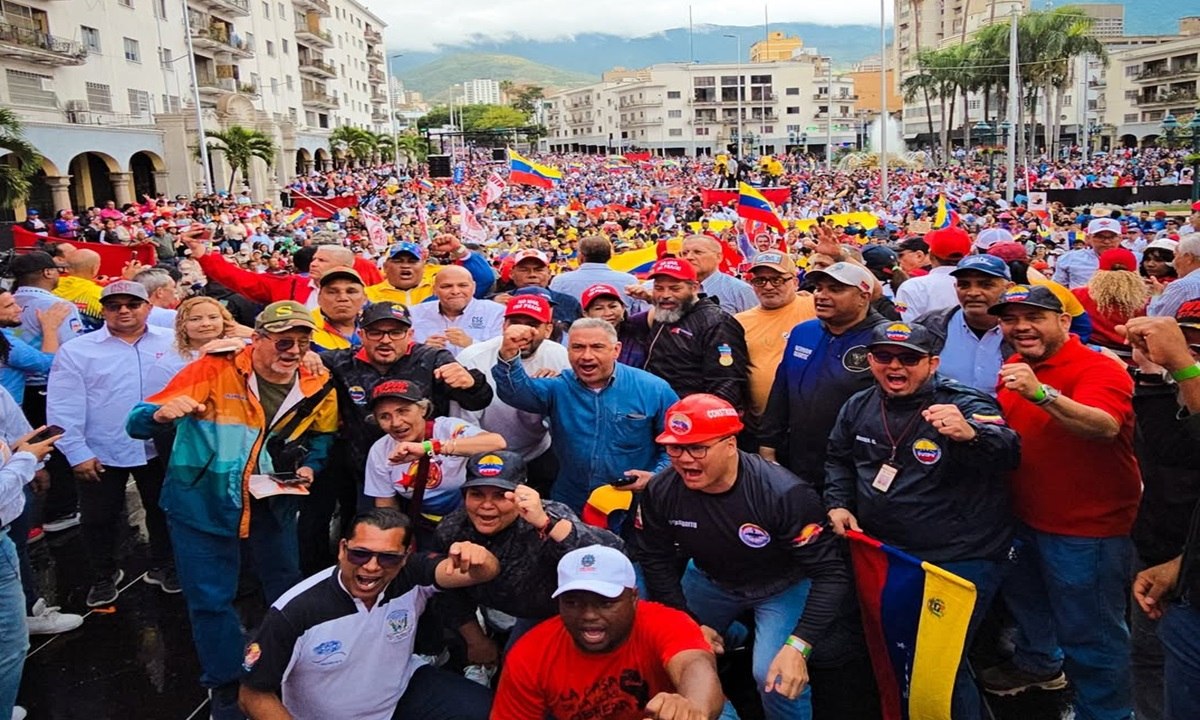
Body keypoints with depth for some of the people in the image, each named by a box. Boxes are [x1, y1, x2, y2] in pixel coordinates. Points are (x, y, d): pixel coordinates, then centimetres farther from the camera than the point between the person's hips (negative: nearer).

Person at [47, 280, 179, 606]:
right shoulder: (76, 351, -4)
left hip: (160, 448, 1)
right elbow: (63, 408, -6)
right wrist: (77, 452, -10)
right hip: (100, 453, 0)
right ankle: (104, 577, 36)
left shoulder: (173, 342, -2)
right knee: (99, 518, 14)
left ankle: (163, 566, 37)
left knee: (162, 510, 16)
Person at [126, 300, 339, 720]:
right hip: (202, 504, -3)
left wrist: (310, 467, -7)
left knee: (288, 589, 17)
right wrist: (162, 415, -46)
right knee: (210, 599, 6)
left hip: (272, 504, 3)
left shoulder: (317, 388, -8)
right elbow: (137, 425, -22)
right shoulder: (215, 372, -20)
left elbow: (322, 437, 13)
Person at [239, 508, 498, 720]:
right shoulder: (294, 612, -25)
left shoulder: (413, 577, -20)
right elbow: (254, 695, -15)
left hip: (405, 693, 1)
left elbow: (486, 571, -30)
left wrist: (476, 559, -53)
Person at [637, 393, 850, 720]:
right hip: (711, 579, 4)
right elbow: (657, 563, -5)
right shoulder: (660, 493, -21)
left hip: (784, 584, -4)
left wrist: (797, 647, -37)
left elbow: (830, 573, -29)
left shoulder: (784, 494, -34)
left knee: (775, 676, -21)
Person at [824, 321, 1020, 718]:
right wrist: (837, 504, 1)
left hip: (960, 561, -6)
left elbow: (1008, 452, -36)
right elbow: (839, 458, 18)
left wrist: (970, 434, -58)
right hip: (883, 553, 6)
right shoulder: (859, 407, 2)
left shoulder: (964, 406, -16)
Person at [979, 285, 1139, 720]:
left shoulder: (1098, 369, -22)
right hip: (1026, 516, 9)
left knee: (1089, 631, 3)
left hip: (1086, 525, -9)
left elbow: (1105, 427, -42)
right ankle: (1038, 663, 55)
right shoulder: (1015, 367, 3)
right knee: (1024, 596, 30)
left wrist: (1042, 393, -53)